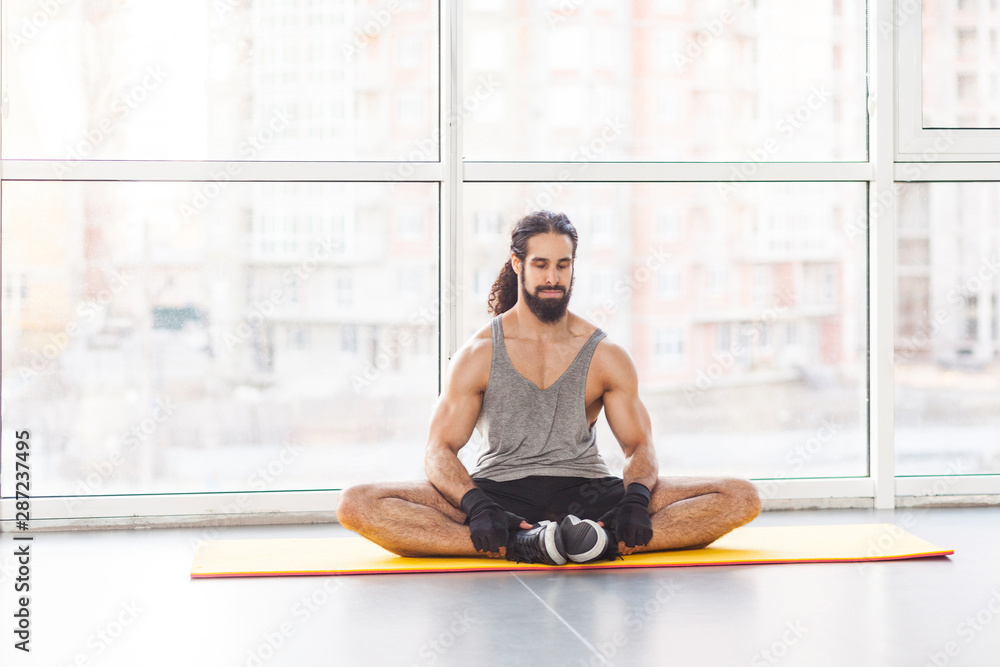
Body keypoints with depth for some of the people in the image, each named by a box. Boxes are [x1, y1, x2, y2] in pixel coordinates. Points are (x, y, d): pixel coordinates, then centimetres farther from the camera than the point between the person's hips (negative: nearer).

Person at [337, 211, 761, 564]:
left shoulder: (606, 357, 8)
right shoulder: (477, 356, 5)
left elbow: (639, 445, 8)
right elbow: (440, 450, 1)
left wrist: (636, 499, -16)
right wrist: (476, 506, -21)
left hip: (589, 493, 1)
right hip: (499, 491, -1)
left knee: (741, 498, -19)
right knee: (357, 505, -27)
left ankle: (604, 543, -42)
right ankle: (520, 546, -40)